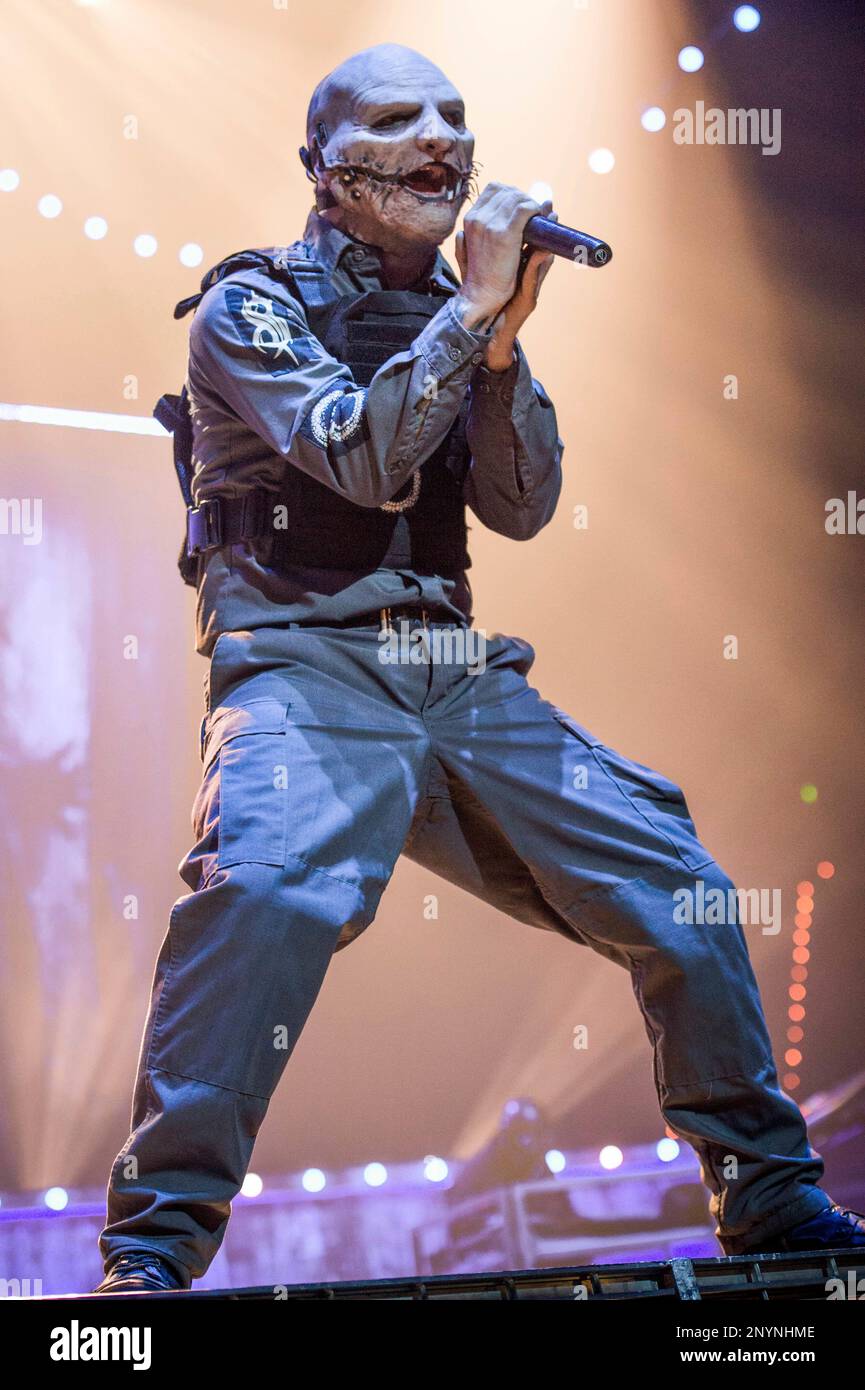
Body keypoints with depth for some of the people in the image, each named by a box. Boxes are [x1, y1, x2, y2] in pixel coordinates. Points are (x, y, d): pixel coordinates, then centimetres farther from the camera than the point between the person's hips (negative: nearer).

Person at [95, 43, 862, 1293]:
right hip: (306, 666, -6)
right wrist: (476, 307, -15)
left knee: (678, 886, 0)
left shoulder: (455, 315, 16)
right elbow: (363, 457, -17)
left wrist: (505, 343, -8)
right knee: (264, 884, -35)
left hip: (461, 679, 6)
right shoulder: (253, 307, -1)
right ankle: (154, 1243, -26)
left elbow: (523, 509, 6)